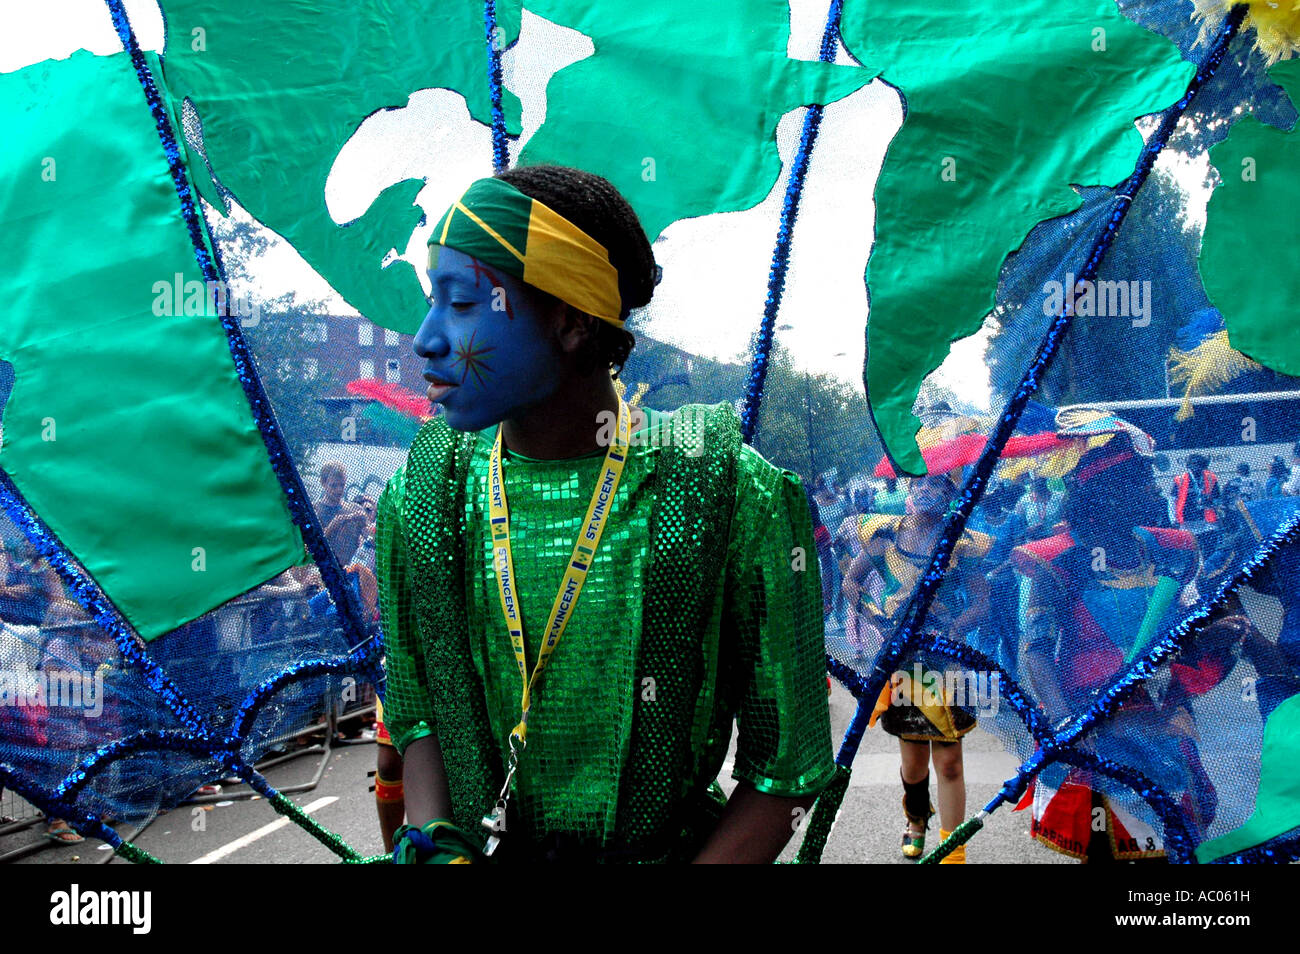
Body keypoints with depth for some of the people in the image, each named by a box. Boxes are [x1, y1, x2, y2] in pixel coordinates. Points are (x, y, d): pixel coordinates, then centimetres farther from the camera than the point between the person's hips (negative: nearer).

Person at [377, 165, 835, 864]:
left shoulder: (735, 497, -11)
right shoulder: (419, 503, 0)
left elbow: (787, 767, -5)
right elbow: (417, 714, 8)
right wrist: (435, 845, -8)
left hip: (675, 846, -2)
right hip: (478, 845, 2)